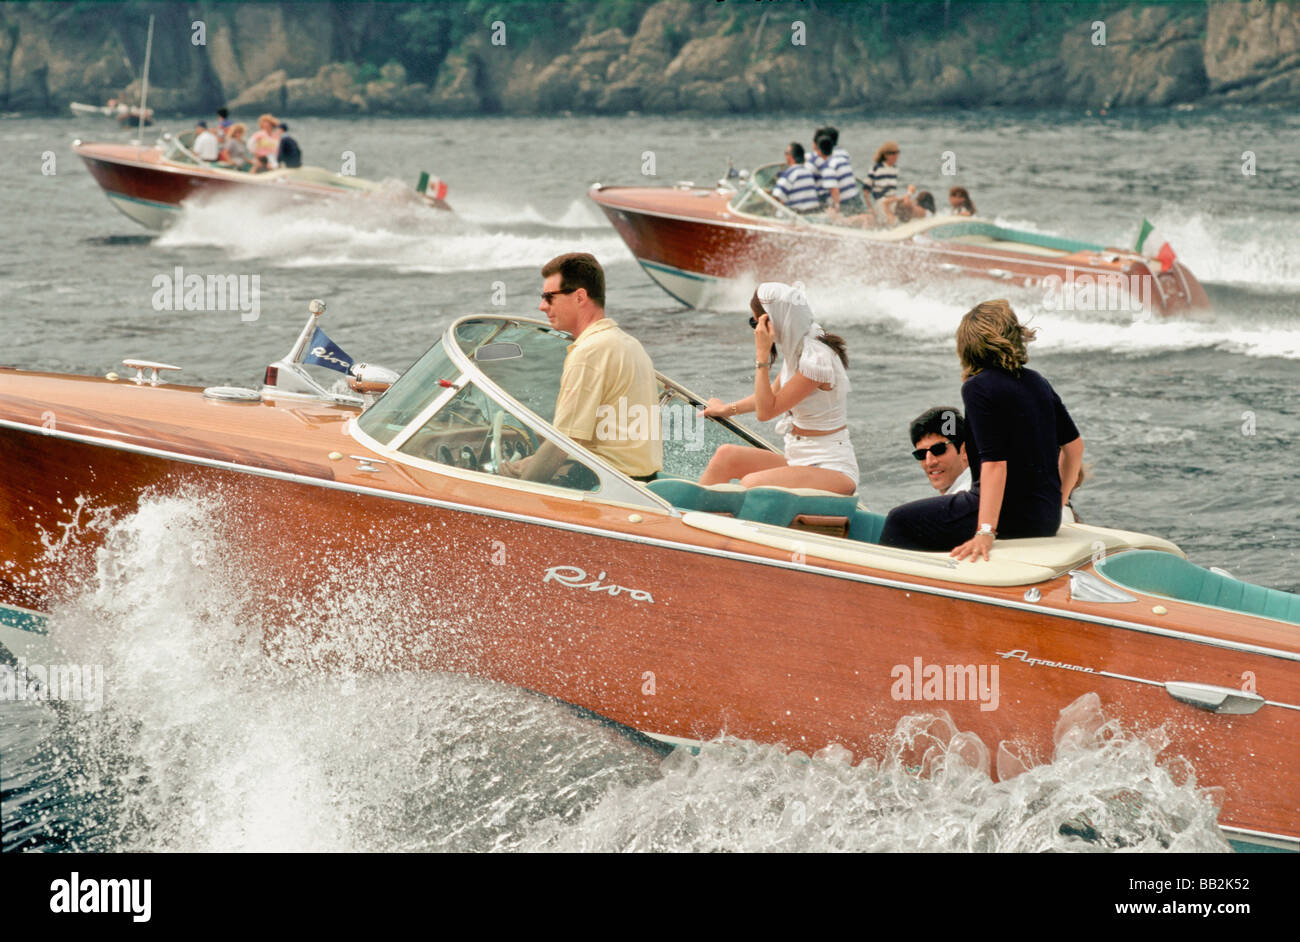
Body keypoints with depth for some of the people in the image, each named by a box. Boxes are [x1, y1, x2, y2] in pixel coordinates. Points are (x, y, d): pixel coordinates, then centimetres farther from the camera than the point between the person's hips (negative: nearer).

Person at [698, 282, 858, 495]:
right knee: (726, 455, -2)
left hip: (833, 470, -9)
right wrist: (728, 409, 36)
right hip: (799, 460, 9)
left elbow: (766, 411, -17)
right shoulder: (797, 347, 7)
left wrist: (762, 354, -18)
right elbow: (773, 393, 27)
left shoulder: (817, 358, -22)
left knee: (751, 484, -29)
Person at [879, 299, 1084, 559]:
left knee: (900, 521, 5)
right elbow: (1075, 445, 17)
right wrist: (1057, 504, 29)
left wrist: (985, 532, -27)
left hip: (1011, 518, -9)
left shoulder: (978, 388, -13)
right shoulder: (1037, 382, 10)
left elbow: (995, 463, -23)